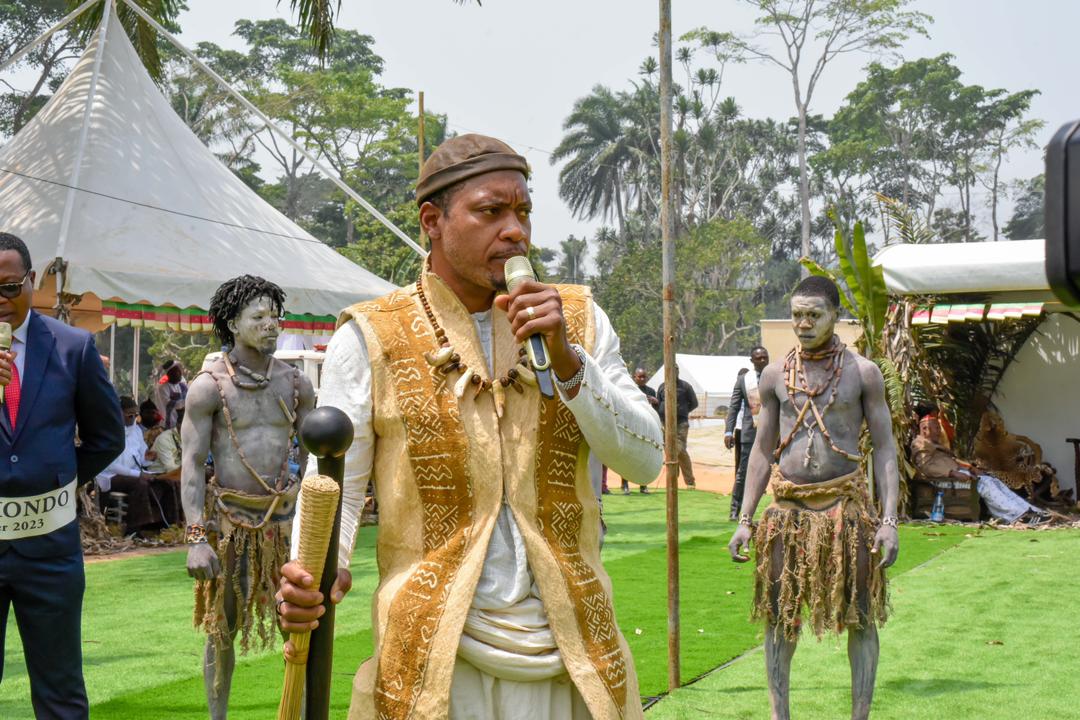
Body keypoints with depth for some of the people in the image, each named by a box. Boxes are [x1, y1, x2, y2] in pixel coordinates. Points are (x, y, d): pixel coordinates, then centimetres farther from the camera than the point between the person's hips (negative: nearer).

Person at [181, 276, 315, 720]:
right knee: (221, 630, 8)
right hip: (229, 517, -2)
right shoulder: (209, 386, -6)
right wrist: (196, 538, -18)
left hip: (285, 513, 3)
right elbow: (192, 464, -10)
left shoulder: (296, 384, 5)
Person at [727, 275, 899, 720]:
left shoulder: (861, 372, 0)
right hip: (788, 507, 2)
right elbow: (762, 450, 11)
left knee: (860, 617, 2)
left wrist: (889, 520, -10)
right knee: (778, 616, 7)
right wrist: (745, 520, 5)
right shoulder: (775, 376, 7)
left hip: (846, 505, -2)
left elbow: (884, 449, -1)